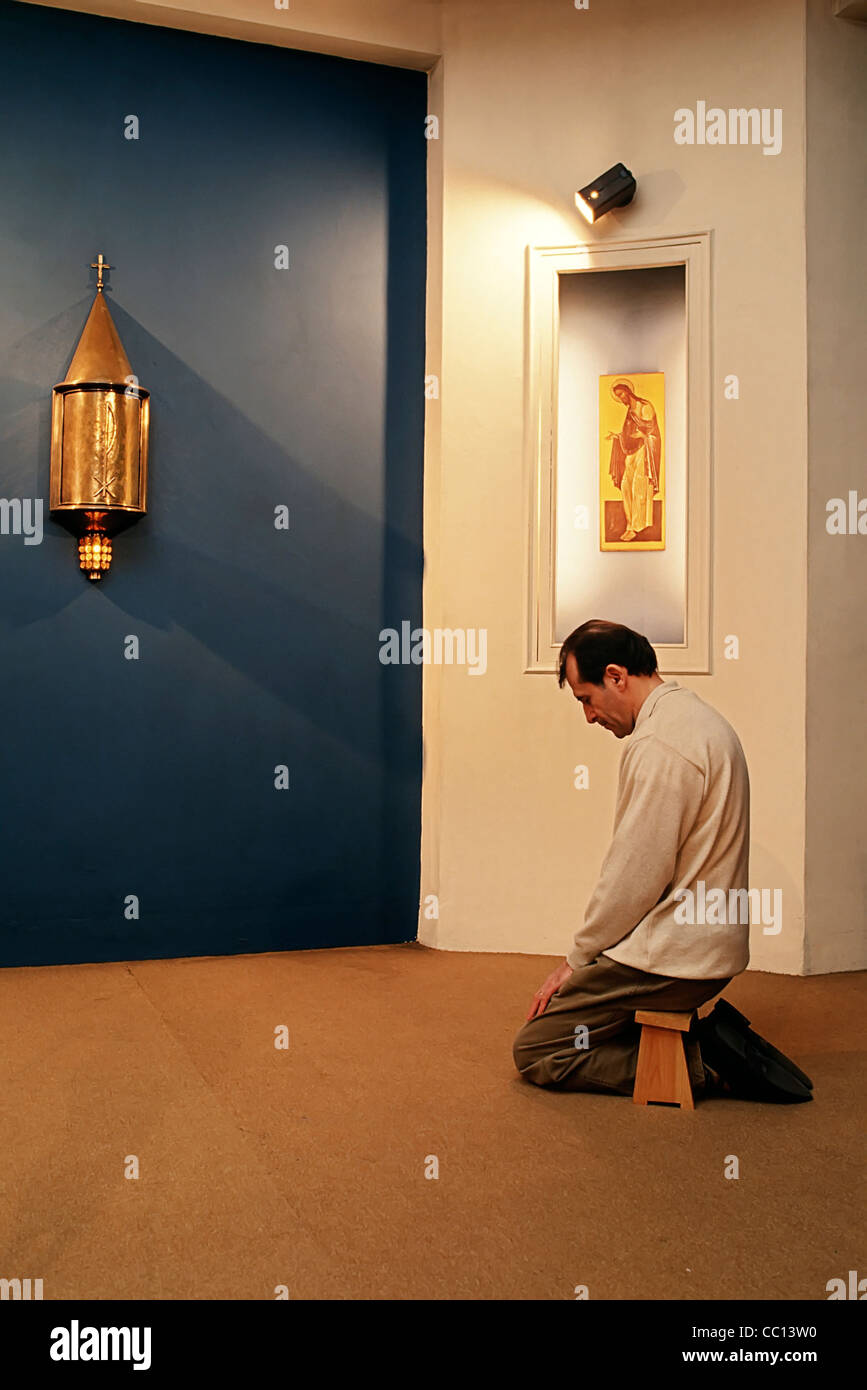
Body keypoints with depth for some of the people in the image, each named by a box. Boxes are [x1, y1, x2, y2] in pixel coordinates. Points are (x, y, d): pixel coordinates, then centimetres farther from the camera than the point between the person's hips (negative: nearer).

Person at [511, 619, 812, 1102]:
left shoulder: (660, 745, -21)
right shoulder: (695, 715, 12)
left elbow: (635, 876, -21)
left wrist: (578, 959, -6)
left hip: (671, 955, -10)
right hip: (709, 943, 10)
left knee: (534, 1053, -2)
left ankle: (702, 1063, -5)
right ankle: (710, 1036, 8)